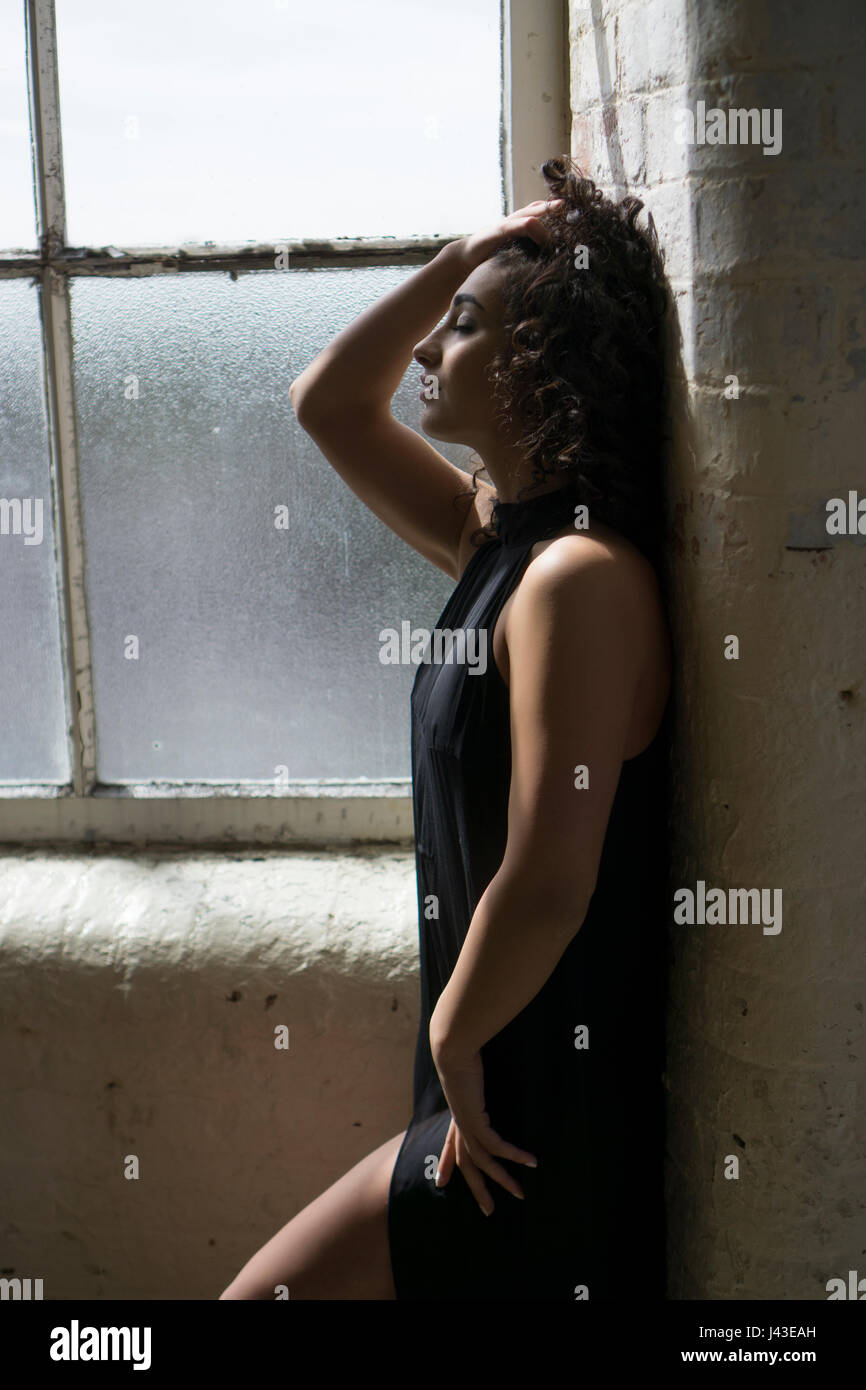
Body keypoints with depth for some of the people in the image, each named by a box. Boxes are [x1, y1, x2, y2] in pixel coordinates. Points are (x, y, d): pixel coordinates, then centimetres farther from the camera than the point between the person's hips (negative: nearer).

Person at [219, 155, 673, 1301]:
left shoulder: (582, 576, -23)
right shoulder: (494, 536, 6)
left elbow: (549, 883, -27)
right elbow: (328, 404, 16)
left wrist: (454, 1042, -11)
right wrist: (463, 256, 6)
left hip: (550, 1111, -9)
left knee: (261, 1293, 0)